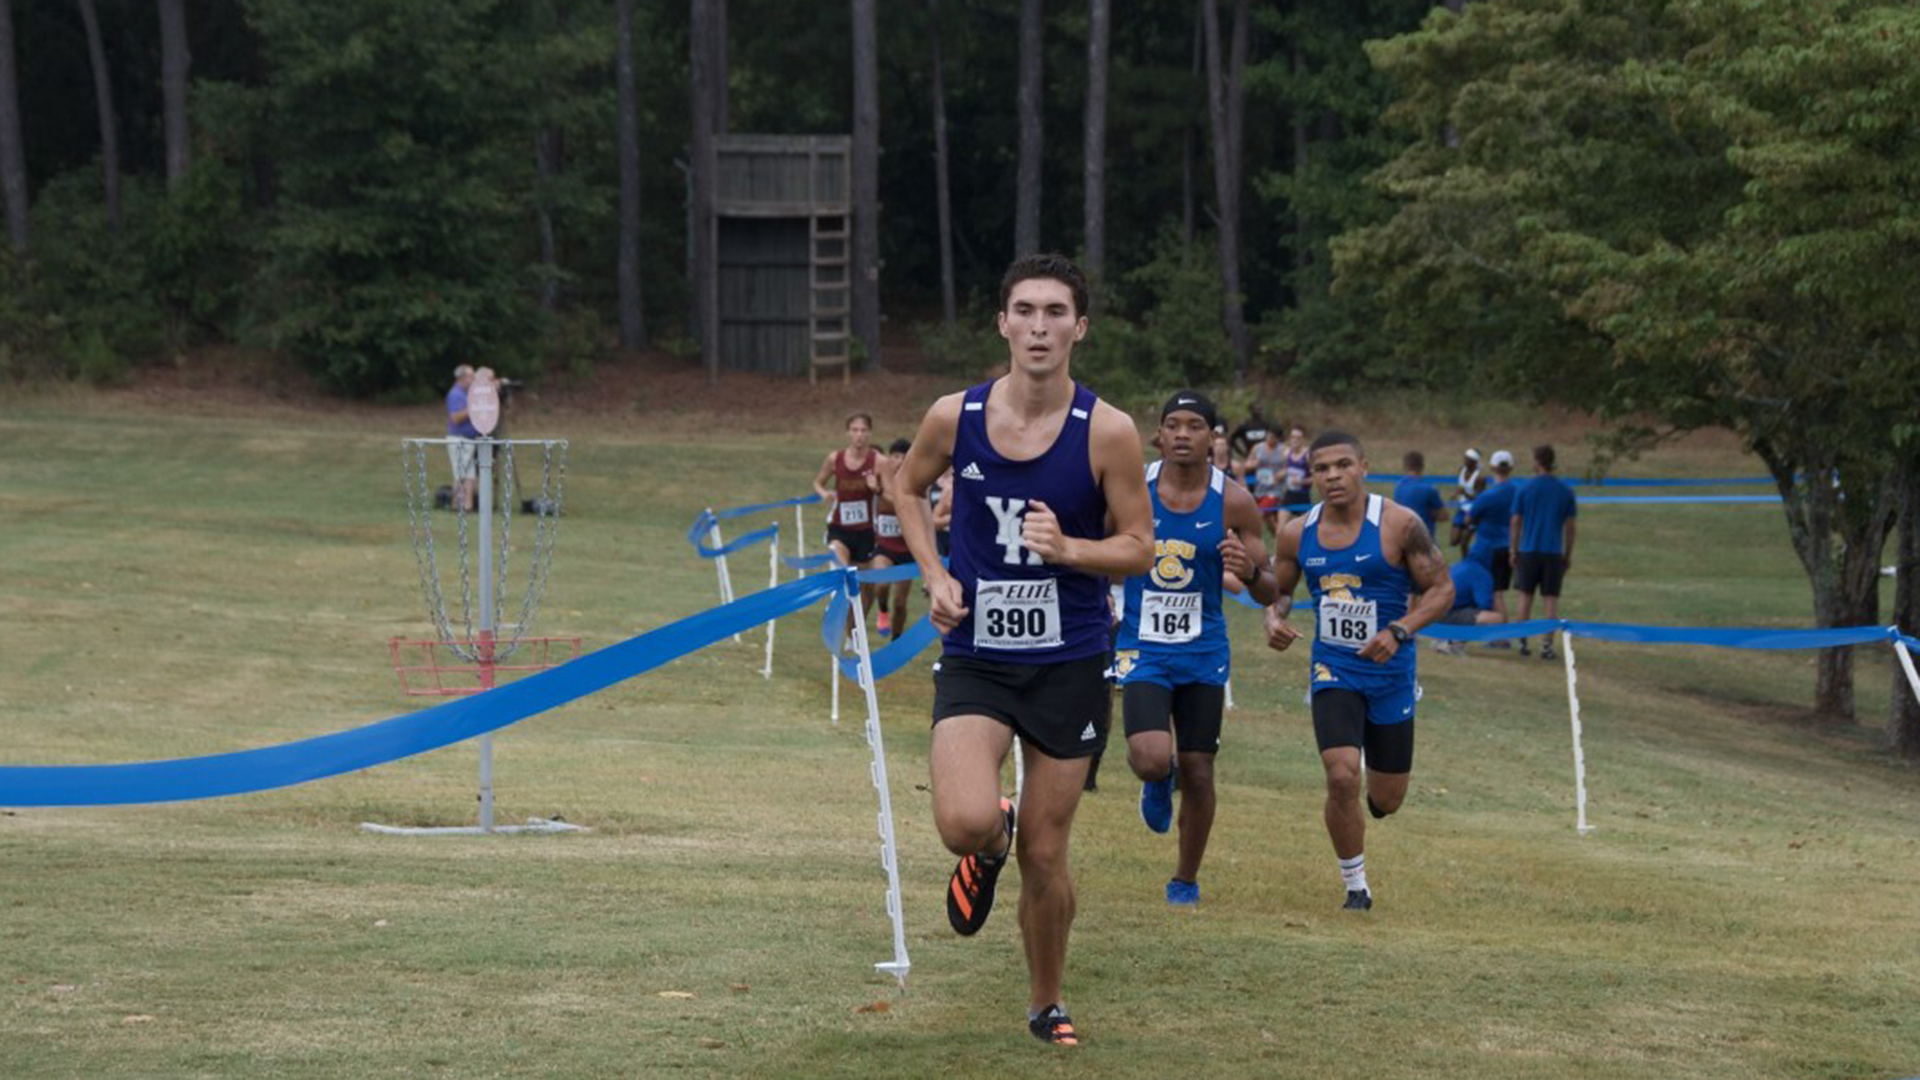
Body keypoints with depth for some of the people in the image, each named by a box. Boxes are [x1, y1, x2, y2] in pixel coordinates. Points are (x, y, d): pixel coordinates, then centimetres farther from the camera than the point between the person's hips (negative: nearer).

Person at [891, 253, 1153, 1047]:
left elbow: (1139, 548, -3)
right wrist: (935, 576, 0)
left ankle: (1046, 1003, 32)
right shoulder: (954, 417, -6)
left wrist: (1069, 549, -23)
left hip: (1069, 665, 0)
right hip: (974, 660, 0)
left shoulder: (1107, 432, -11)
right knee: (965, 824, -22)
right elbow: (909, 487, 15)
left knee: (1045, 855, 7)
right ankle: (989, 847, 17)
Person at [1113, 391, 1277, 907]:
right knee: (1151, 760, -21)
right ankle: (1158, 781, 17)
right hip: (1143, 648, -1)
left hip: (1203, 652, 1)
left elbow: (1269, 594, -2)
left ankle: (1186, 879, 26)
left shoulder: (1233, 501, -7)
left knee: (1198, 774, 5)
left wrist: (1249, 570, -24)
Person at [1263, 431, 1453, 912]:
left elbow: (1442, 589, -7)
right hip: (1333, 670, 1)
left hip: (1390, 673, -1)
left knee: (1386, 799, 8)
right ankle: (1355, 886, 1)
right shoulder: (1298, 534, -2)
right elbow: (1279, 589, 14)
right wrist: (1273, 619, -9)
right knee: (1342, 778, -19)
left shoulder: (1399, 525, -12)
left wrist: (1398, 632, -22)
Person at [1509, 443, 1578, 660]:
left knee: (1526, 597, 12)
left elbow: (1516, 523, -1)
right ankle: (1547, 645, -2)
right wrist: (1568, 555, 11)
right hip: (1554, 553, 0)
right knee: (1551, 600, 3)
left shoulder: (1524, 489, -3)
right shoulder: (1565, 491, 1)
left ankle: (1522, 642, 14)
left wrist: (1514, 551, 8)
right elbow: (1569, 526, 3)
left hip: (1528, 552, 0)